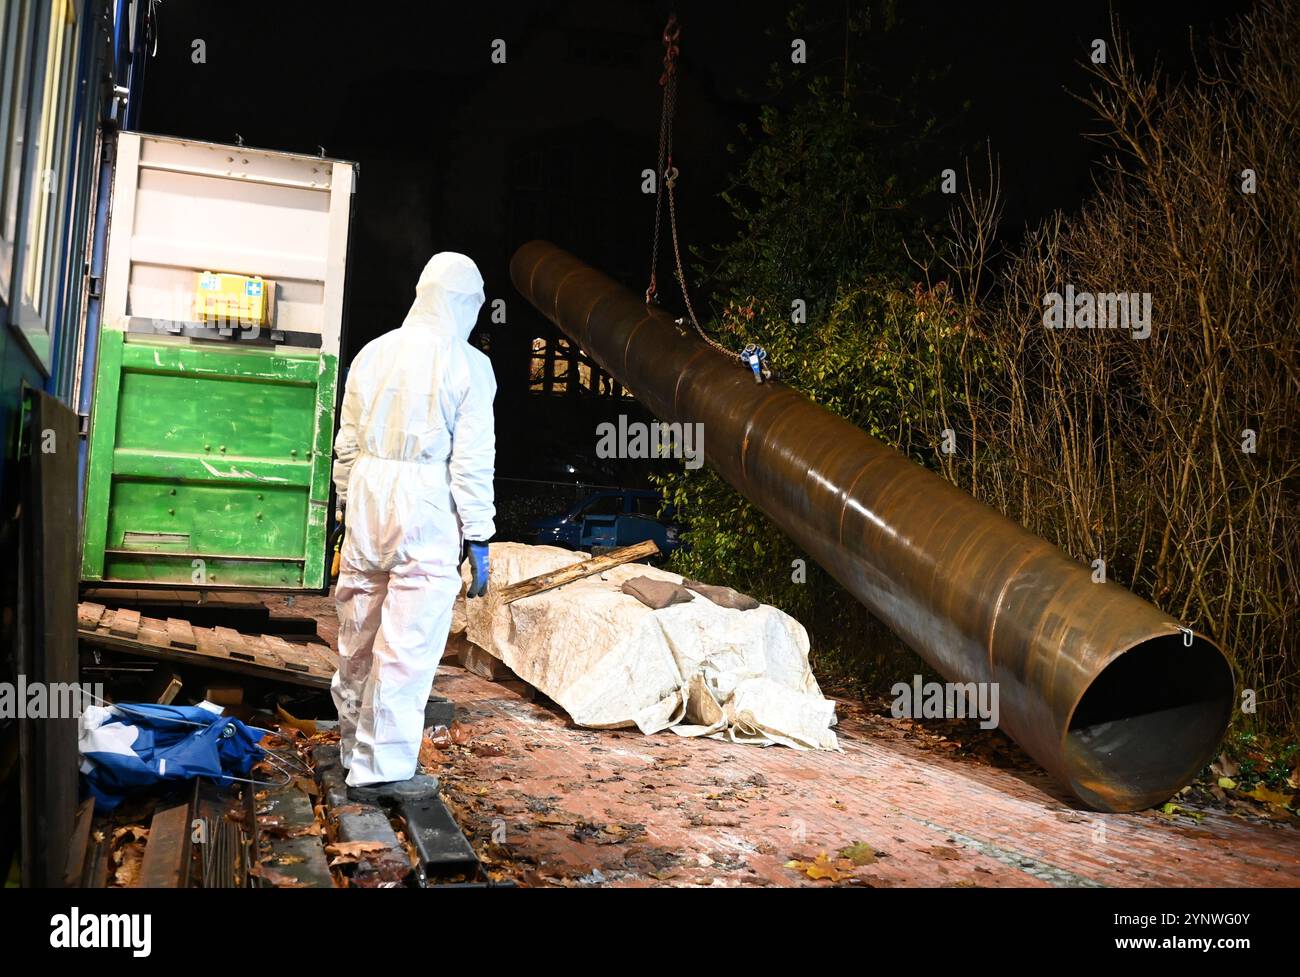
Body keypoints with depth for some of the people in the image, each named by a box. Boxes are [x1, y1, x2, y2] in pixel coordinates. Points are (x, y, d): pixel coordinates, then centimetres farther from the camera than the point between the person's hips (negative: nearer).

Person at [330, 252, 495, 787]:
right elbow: (472, 461, -9)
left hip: (367, 505, 6)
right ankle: (380, 767, 5)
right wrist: (478, 538, -4)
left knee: (358, 634, 16)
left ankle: (354, 745, 32)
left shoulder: (373, 352, 8)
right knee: (407, 644, 0)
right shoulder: (468, 364, -7)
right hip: (427, 511, -6)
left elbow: (347, 443, 12)